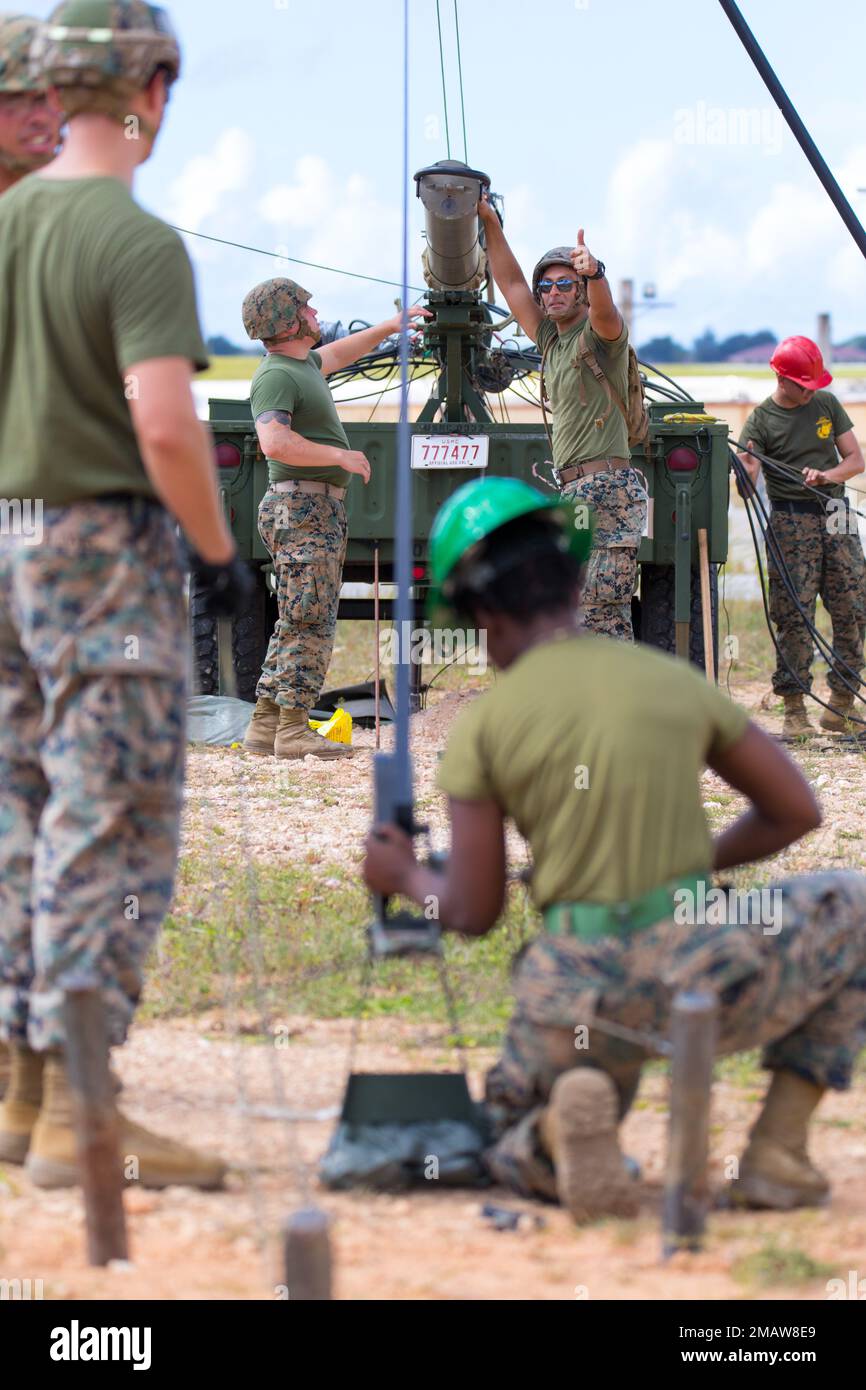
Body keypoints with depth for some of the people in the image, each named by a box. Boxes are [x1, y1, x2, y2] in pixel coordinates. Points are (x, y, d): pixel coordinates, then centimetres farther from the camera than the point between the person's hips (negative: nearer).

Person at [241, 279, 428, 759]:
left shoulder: (300, 364, 18)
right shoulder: (275, 376, -14)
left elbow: (334, 355, 42)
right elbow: (275, 443, -29)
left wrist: (387, 328, 47)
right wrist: (341, 456, -21)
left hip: (318, 511, 10)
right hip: (301, 508, -10)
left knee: (298, 624, 10)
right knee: (310, 623, -12)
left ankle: (265, 727, 10)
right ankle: (293, 730, -13)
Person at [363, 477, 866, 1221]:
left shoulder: (482, 725, 0)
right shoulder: (674, 681, 6)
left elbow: (473, 913, 4)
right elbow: (795, 810, 17)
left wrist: (407, 876, 26)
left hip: (585, 1003, 0)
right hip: (706, 980, 0)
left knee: (519, 1156, 30)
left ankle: (563, 1127, -11)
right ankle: (777, 1150, 15)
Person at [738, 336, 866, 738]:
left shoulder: (826, 404, 10)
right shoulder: (761, 420, -2)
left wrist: (827, 476, -10)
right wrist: (746, 470, -33)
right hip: (790, 520, -4)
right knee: (793, 614, -9)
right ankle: (794, 708, -7)